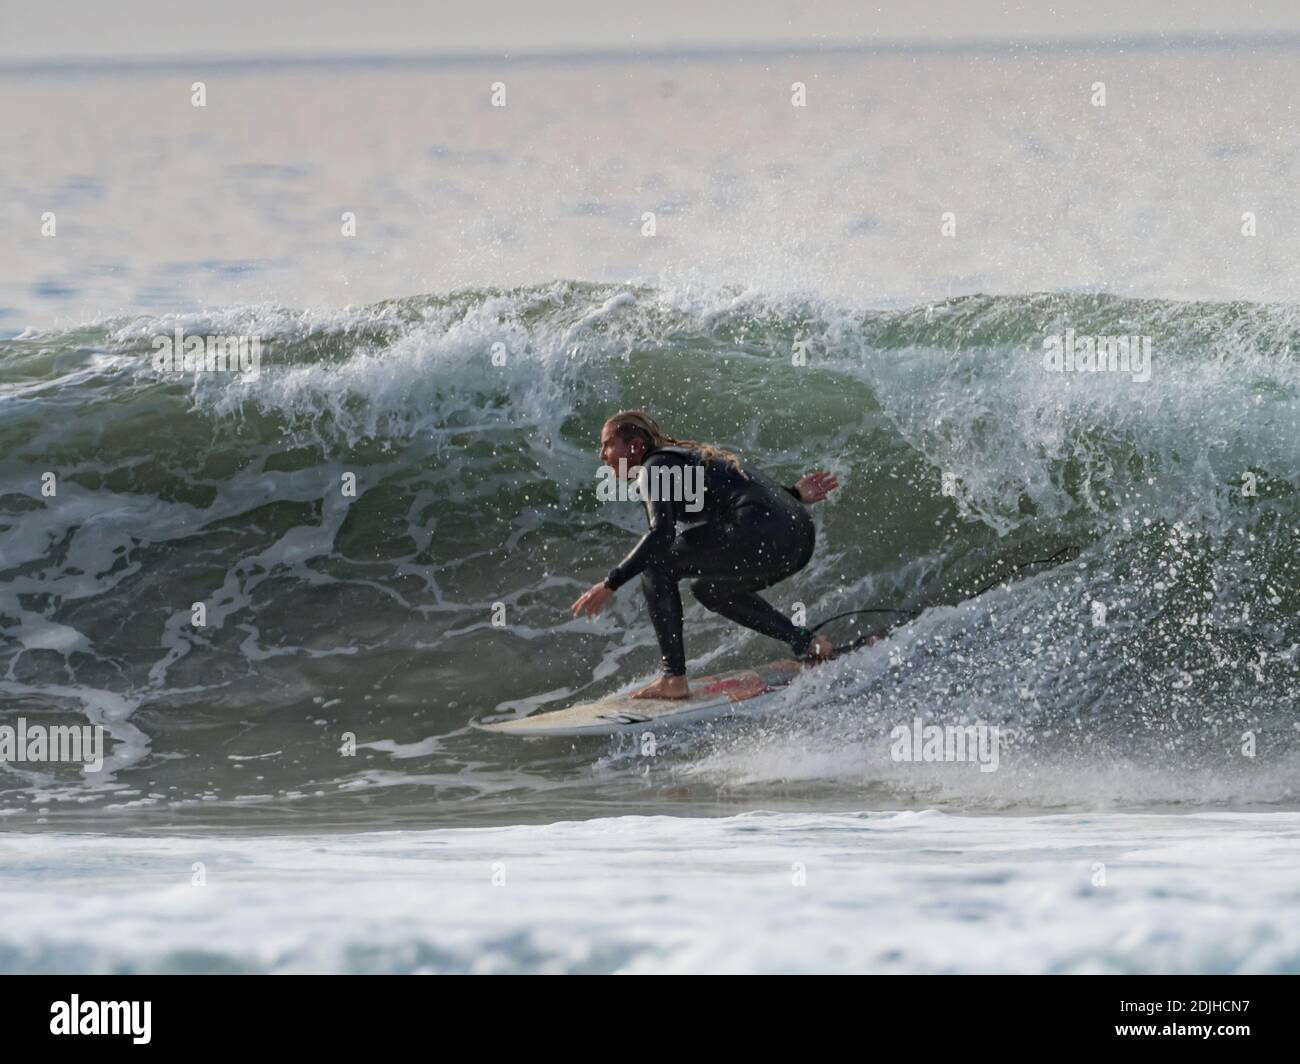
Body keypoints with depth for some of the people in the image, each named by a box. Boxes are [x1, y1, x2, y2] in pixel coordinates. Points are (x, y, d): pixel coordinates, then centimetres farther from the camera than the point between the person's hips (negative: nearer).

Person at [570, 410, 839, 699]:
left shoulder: (655, 466, -1)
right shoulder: (687, 457, 27)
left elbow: (662, 534, -16)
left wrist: (611, 584, -17)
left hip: (763, 537, -9)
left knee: (656, 563, 1)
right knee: (708, 588, 31)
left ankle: (674, 679, -4)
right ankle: (805, 642, 22)